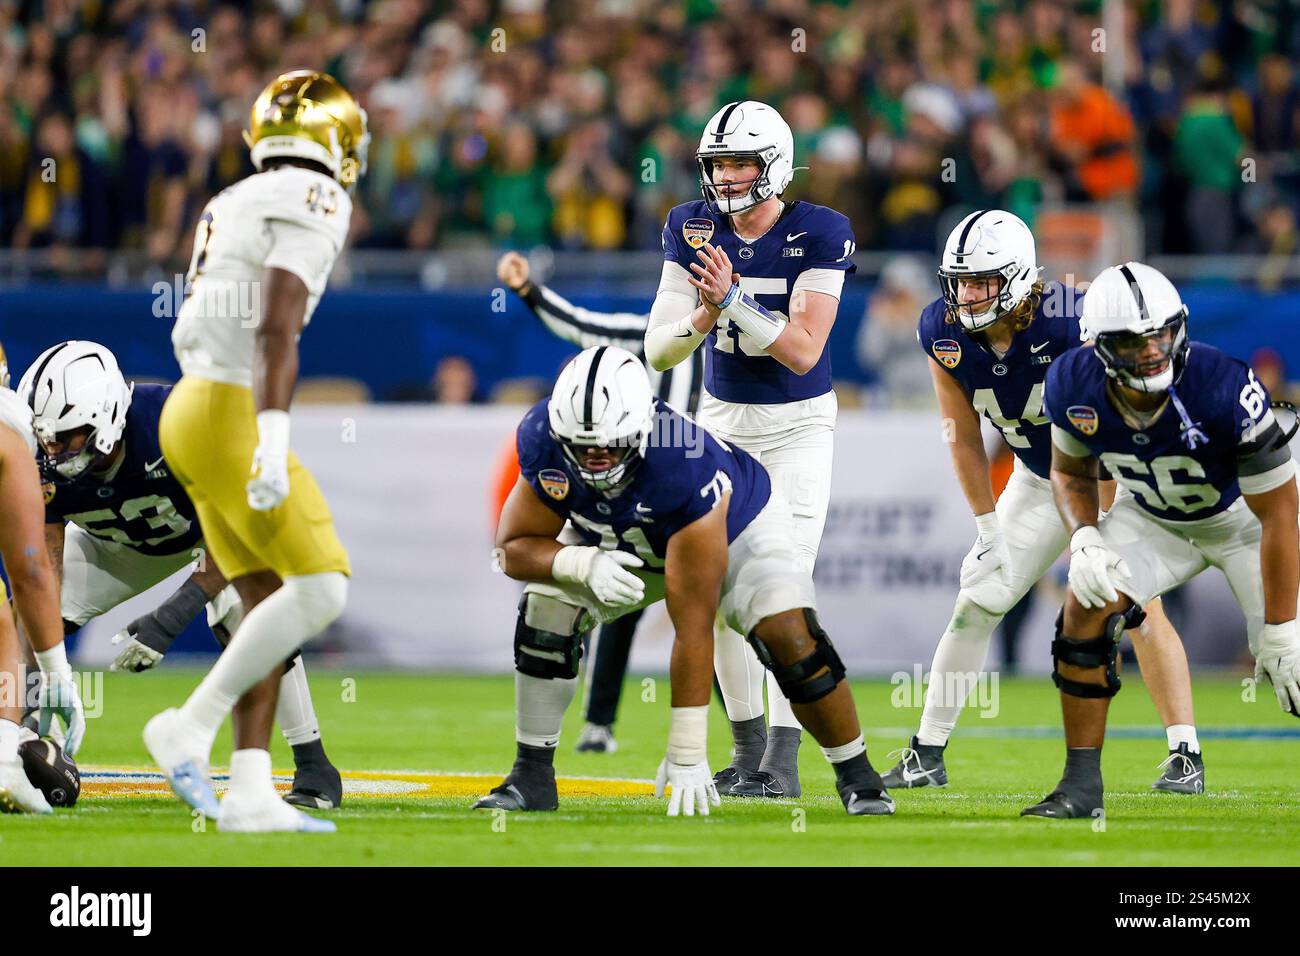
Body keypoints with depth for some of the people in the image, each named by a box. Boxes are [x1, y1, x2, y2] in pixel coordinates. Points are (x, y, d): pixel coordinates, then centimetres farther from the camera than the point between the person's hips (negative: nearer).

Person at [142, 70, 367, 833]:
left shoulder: (235, 205, 21)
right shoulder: (314, 201, -7)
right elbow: (278, 325, -20)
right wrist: (274, 436, -27)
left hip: (194, 407, 9)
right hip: (232, 419, -9)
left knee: (271, 606, 7)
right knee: (321, 591, -8)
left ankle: (251, 792, 1)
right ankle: (192, 728, -7)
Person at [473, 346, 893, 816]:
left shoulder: (685, 469, -45)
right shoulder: (543, 441, -32)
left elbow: (693, 625, -41)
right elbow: (514, 548, -19)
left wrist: (686, 752, -39)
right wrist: (585, 564, -42)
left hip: (733, 525, -4)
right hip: (615, 541, 4)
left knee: (790, 637, -24)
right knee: (544, 615, -18)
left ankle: (856, 776, -3)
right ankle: (532, 776, -2)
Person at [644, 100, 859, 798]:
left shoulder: (819, 235, -16)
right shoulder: (694, 230, -7)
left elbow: (804, 351, -23)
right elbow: (658, 352, -10)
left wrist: (734, 299, -33)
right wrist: (707, 313, -30)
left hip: (799, 424, -4)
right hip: (722, 421, 4)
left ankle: (782, 758, -13)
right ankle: (747, 744, 18)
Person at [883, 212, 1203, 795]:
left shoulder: (1069, 325, -33)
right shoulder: (945, 334, -16)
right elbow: (965, 440, -3)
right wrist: (988, 526, -3)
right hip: (1038, 479, 5)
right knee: (978, 601, 0)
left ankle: (1186, 755, -10)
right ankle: (926, 754, 8)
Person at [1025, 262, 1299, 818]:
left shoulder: (1226, 391, -38)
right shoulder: (1075, 386, -25)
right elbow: (1071, 471, -1)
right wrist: (1084, 541, -22)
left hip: (1243, 519, -4)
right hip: (1153, 517, 4)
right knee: (1085, 616, -15)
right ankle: (1081, 786, -3)